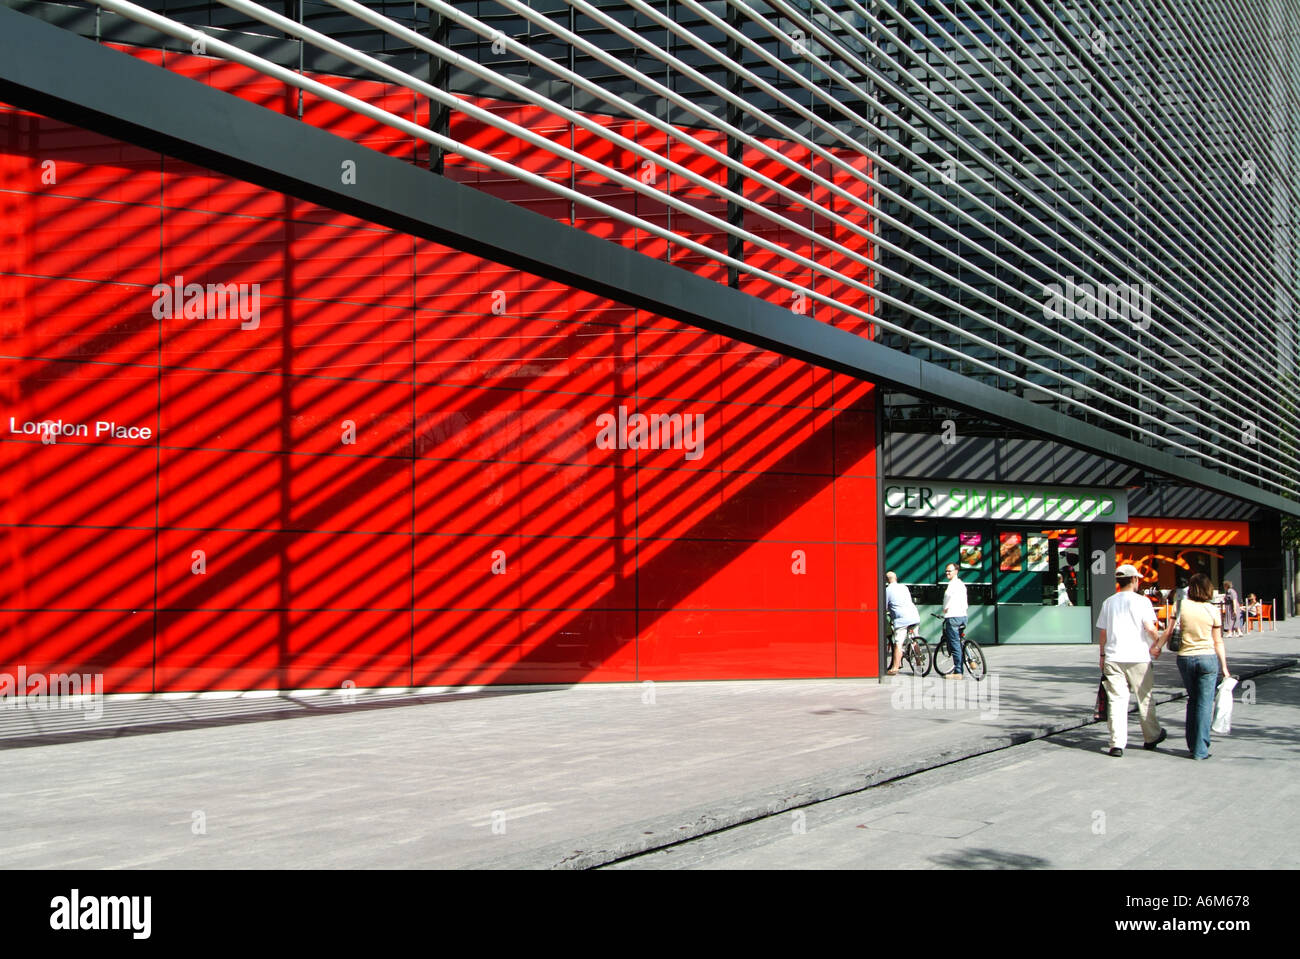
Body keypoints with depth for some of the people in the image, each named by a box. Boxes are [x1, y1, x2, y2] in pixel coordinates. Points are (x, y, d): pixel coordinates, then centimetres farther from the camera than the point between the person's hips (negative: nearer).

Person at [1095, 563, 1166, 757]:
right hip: (1138, 657, -3)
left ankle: (1117, 744, -6)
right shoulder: (1141, 601, -5)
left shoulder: (1109, 602, 9)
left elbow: (1102, 632, 10)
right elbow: (1149, 628, -13)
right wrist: (1156, 644, 5)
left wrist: (1102, 654, 20)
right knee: (1145, 699, 13)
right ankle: (1151, 737, 26)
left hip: (1113, 658, 3)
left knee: (1116, 700, 1)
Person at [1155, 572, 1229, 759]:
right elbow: (1218, 642, -1)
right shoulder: (1213, 610, -4)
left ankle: (1192, 744, 23)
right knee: (1204, 703, 1)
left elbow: (1169, 632, -2)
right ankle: (1200, 749, -1)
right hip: (1208, 658, -2)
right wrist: (1224, 668, 5)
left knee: (1193, 700, 18)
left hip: (1185, 658, 2)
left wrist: (1157, 647, 14)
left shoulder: (1182, 606, -4)